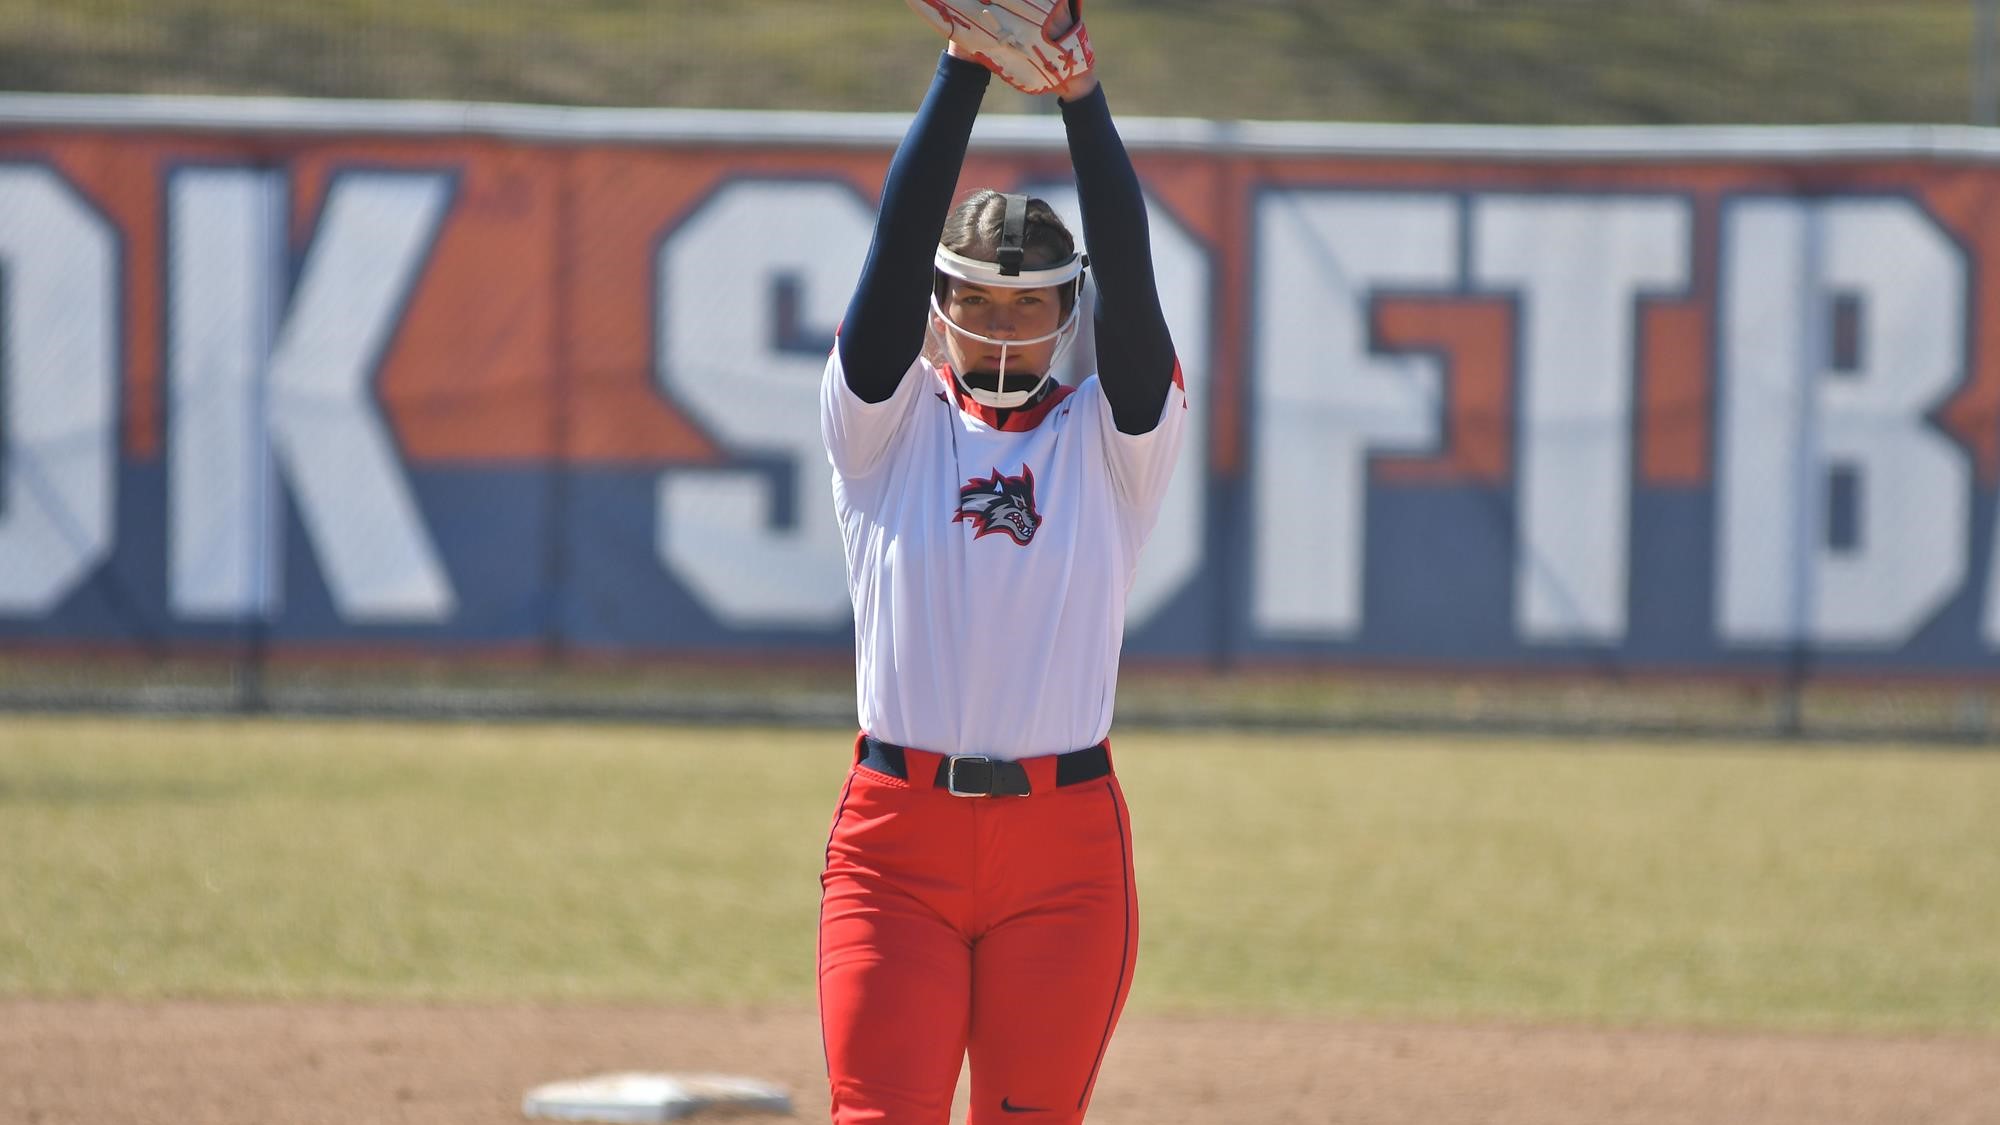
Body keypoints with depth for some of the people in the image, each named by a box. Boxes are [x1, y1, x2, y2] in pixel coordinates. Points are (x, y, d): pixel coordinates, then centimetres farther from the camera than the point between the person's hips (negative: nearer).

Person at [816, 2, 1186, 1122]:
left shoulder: (1113, 439, 7)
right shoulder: (887, 422, 7)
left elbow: (1130, 277, -7)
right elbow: (898, 245, -5)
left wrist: (1080, 94, -18)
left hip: (1067, 836, 1)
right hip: (896, 830, 0)